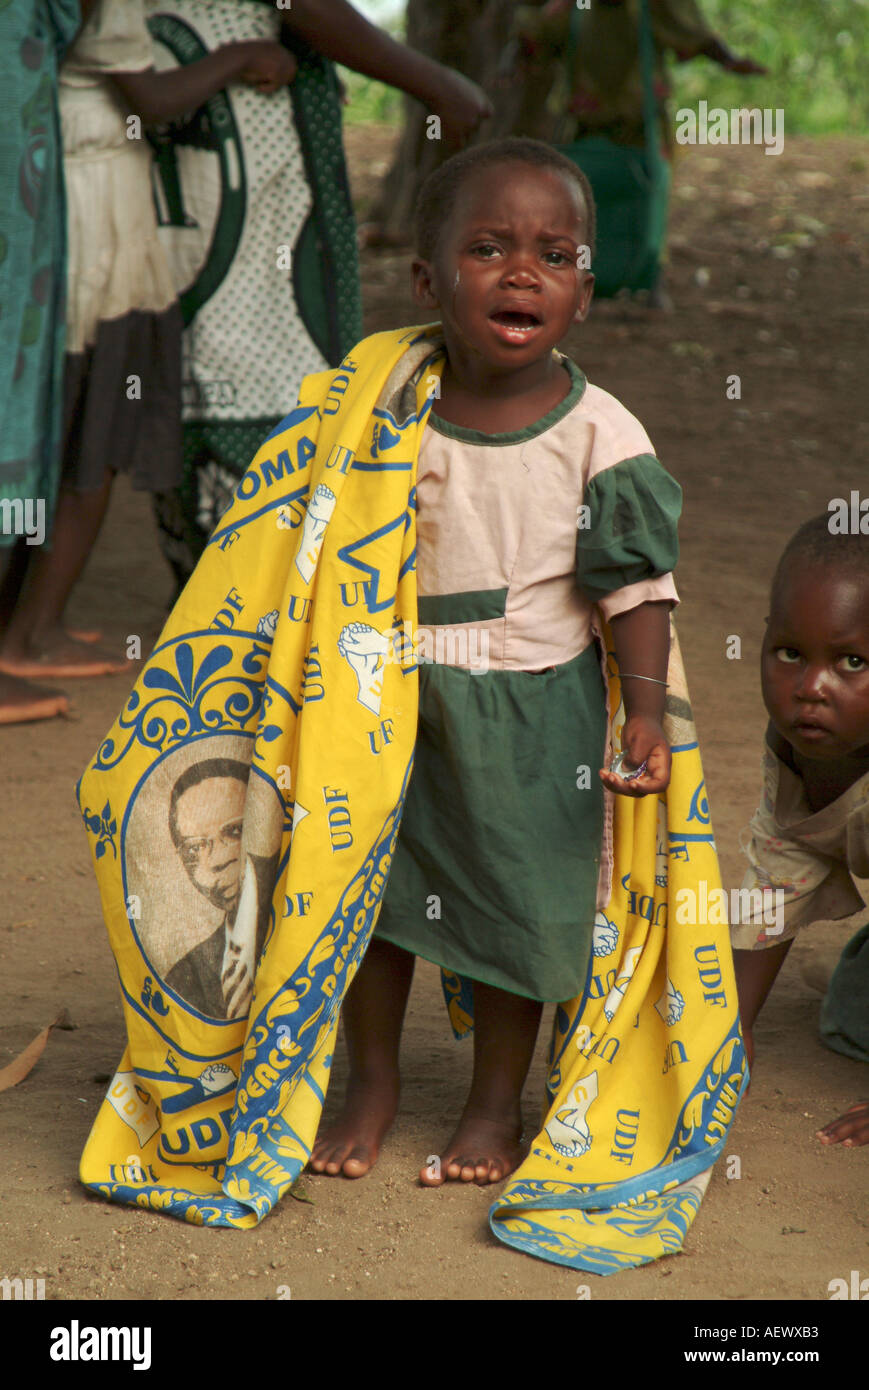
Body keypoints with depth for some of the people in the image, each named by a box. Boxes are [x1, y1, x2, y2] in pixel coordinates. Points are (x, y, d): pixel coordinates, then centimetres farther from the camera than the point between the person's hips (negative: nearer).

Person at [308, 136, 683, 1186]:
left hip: (532, 713, -2)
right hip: (391, 701, 3)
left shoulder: (598, 433, -12)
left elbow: (636, 587, -8)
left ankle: (495, 1104, 27)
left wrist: (647, 711, -16)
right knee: (370, 887, 12)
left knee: (515, 899, 8)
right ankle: (372, 1083, 32)